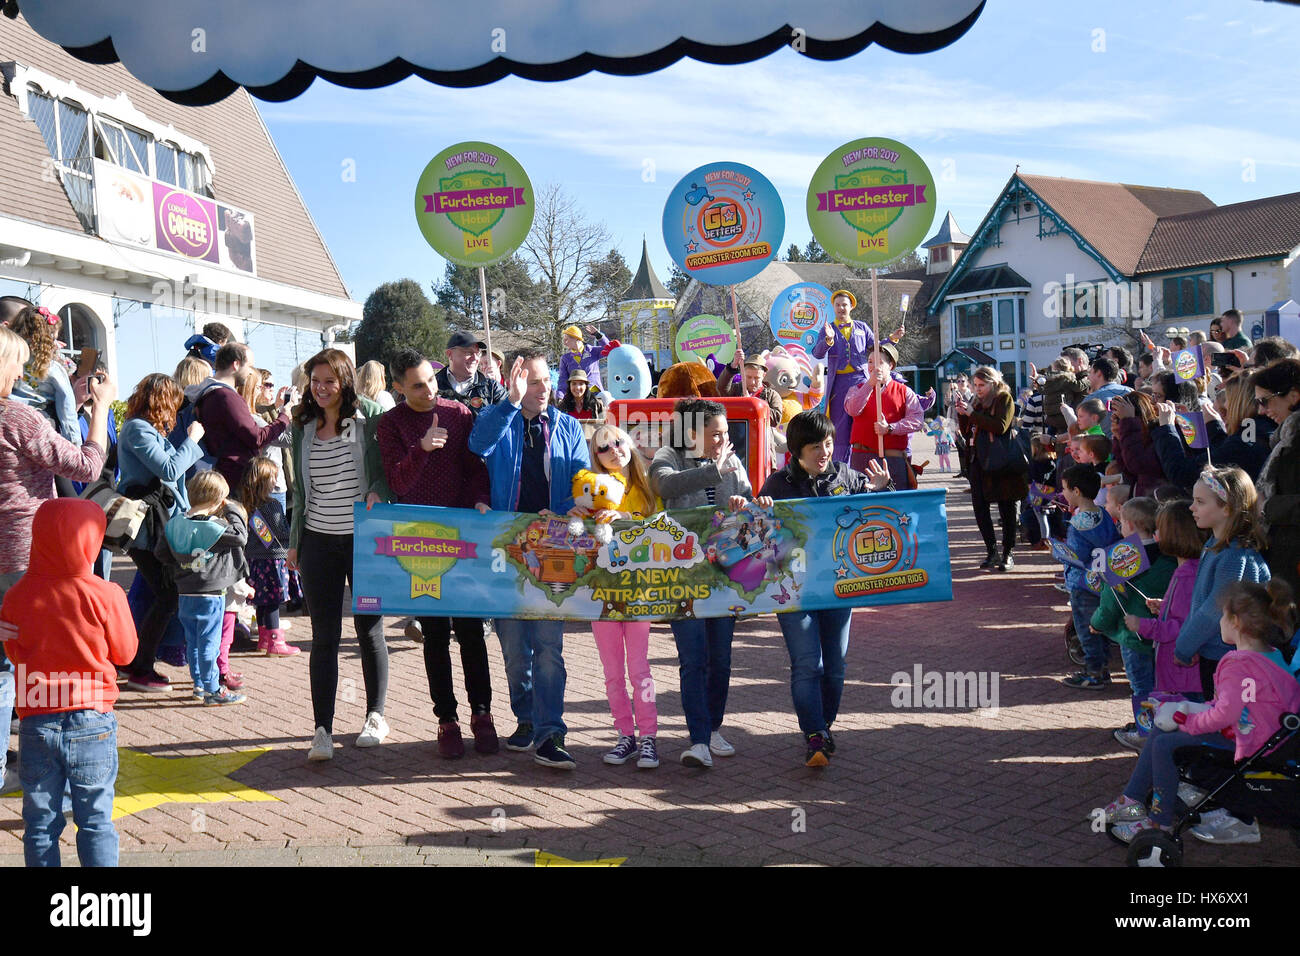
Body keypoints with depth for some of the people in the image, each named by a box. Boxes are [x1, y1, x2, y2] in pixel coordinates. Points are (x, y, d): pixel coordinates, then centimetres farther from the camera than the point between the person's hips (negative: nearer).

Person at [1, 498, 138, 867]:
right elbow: (125, 652, -1)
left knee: (40, 822, 13)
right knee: (96, 820, 8)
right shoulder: (105, 594, -12)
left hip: (36, 722, 2)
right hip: (92, 722, -2)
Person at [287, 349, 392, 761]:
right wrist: (294, 540, 16)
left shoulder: (369, 415, -4)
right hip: (319, 540, 3)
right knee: (324, 637, 2)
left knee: (369, 630, 7)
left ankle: (376, 716, 22)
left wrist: (378, 492, -21)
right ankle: (323, 729, 6)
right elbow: (300, 489, 16)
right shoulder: (303, 426, 9)